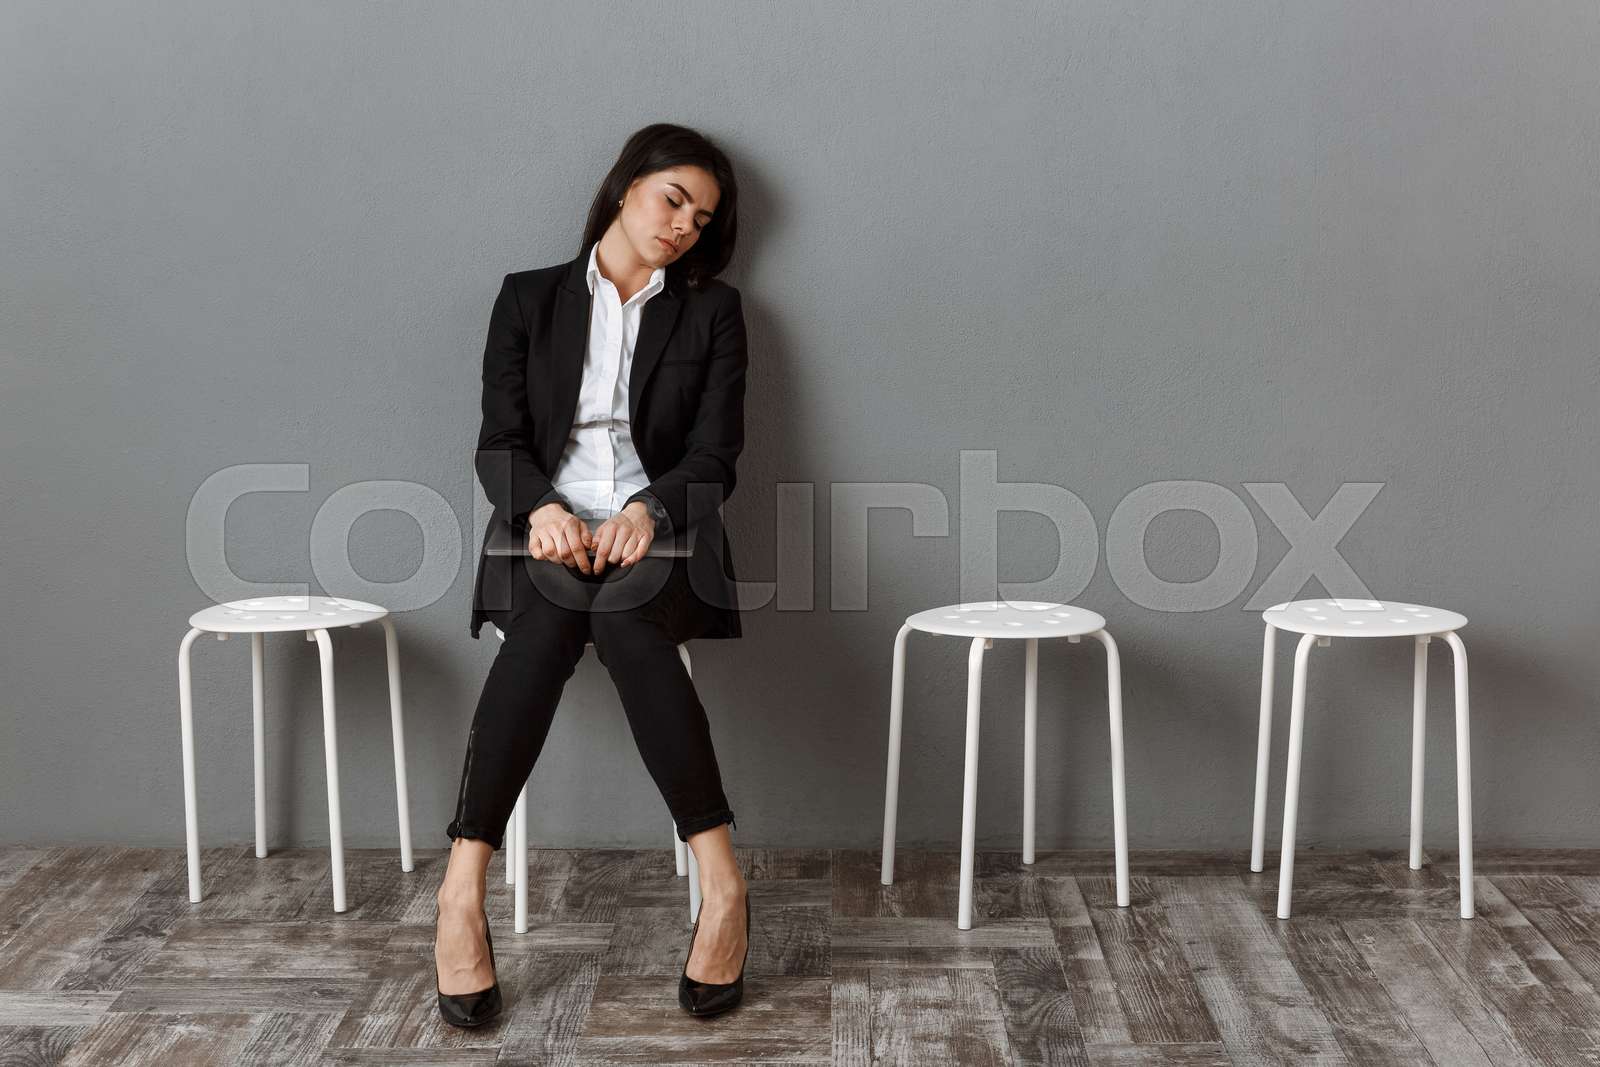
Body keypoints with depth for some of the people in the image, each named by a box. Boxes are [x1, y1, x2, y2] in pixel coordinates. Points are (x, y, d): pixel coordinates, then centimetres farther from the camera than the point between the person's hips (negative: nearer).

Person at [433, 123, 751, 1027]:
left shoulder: (712, 311, 13)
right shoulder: (529, 298, 13)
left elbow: (714, 454, 4)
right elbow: (501, 442, 5)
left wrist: (648, 511, -17)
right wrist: (542, 509, -17)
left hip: (659, 534, 0)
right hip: (548, 532, 0)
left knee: (625, 620, -36)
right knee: (545, 626, -35)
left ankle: (722, 884, -36)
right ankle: (463, 893, -34)